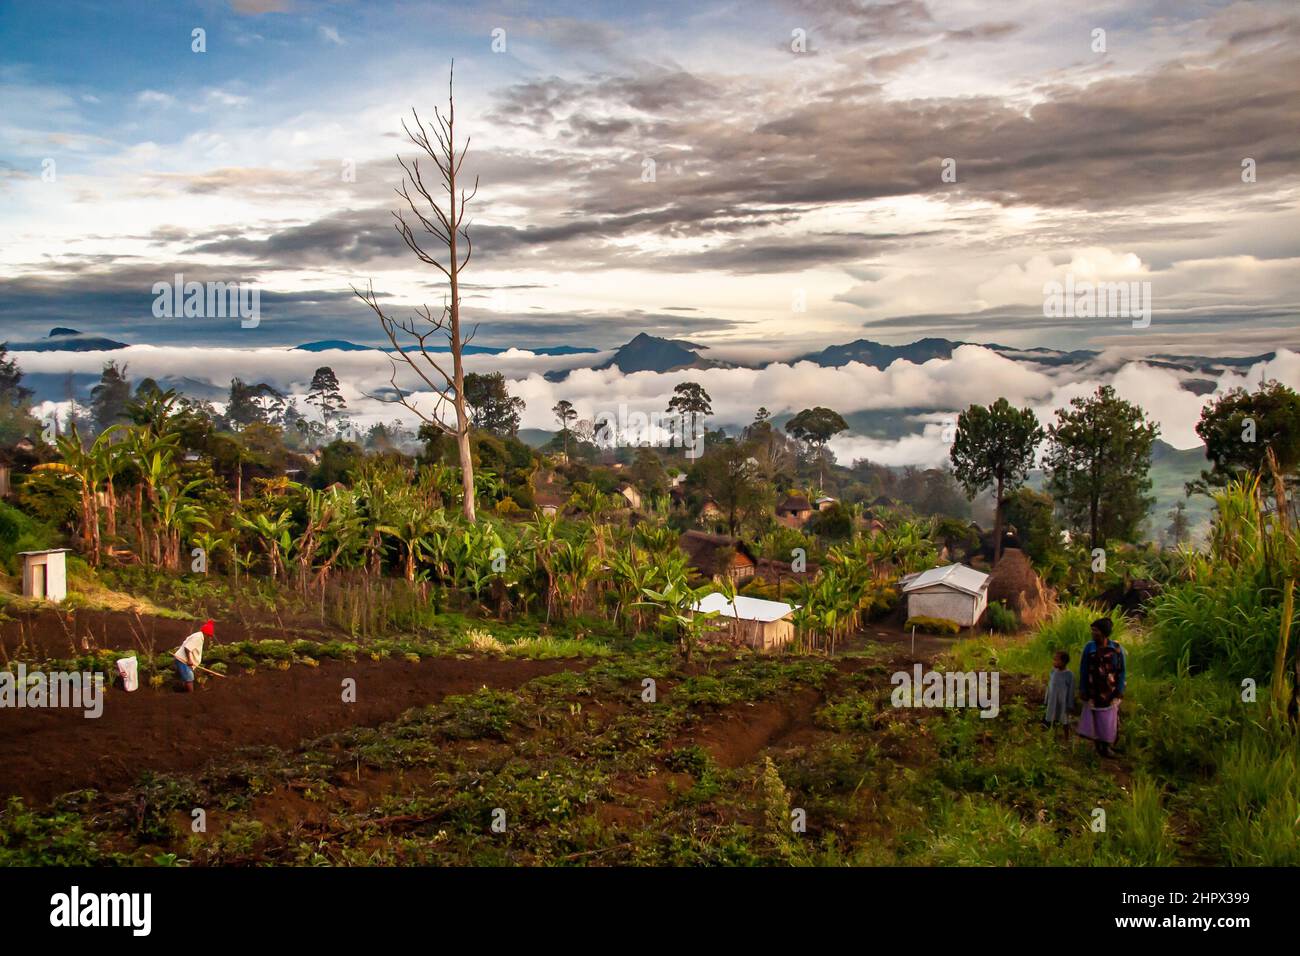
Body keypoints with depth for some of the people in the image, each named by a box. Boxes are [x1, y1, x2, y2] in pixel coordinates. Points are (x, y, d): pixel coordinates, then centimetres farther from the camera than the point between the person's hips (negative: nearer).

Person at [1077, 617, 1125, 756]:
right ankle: (1098, 746, 17)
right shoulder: (1089, 647, -4)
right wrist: (1082, 689, -2)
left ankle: (1107, 746, 17)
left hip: (1110, 691, -1)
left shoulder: (1116, 649, -7)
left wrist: (1120, 690, -5)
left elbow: (1122, 671, -1)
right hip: (1093, 691, 1)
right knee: (1094, 719, 4)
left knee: (1109, 720, 4)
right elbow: (1083, 669, 0)